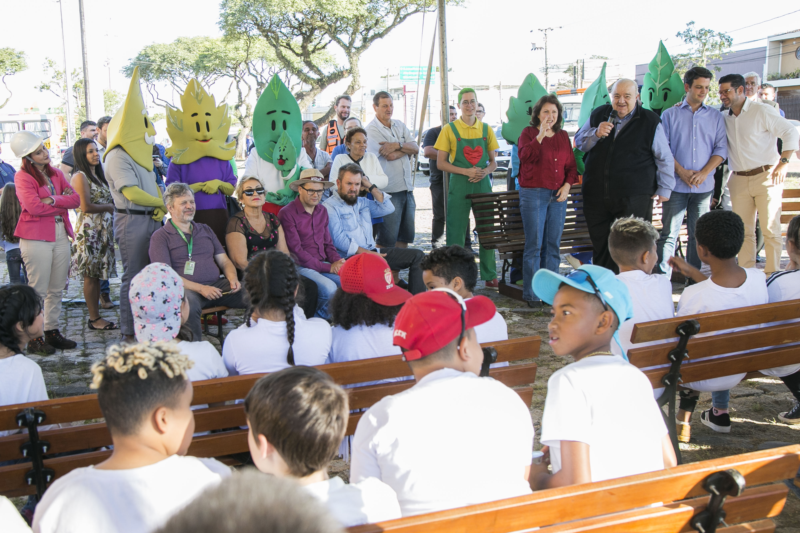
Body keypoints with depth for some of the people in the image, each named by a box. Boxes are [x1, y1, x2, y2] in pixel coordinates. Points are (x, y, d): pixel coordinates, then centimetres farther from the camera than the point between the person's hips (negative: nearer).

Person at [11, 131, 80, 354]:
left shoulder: (56, 174, 14)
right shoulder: (23, 177, -4)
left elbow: (76, 199, 3)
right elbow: (34, 206, -18)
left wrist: (53, 199, -13)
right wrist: (63, 204, -7)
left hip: (60, 235, 6)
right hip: (36, 237, -6)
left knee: (57, 289, 10)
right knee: (38, 290, -4)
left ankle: (52, 331, 20)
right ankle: (34, 338, 2)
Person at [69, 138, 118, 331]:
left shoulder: (98, 175, 17)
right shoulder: (80, 177, -9)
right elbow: (86, 207, -16)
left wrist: (111, 207, 0)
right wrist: (109, 207, -6)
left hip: (103, 230, 8)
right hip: (89, 230, -8)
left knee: (97, 275, 8)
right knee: (90, 276, -3)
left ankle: (96, 317, 11)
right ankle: (94, 319, 1)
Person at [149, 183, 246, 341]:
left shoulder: (205, 230, 25)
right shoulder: (160, 237, 6)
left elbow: (224, 261, 23)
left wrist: (233, 278, -2)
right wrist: (200, 288, -17)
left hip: (216, 285, 5)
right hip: (187, 288, -5)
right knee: (188, 304, -41)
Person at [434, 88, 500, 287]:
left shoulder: (486, 129, 10)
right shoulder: (449, 130, 0)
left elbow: (493, 162, 14)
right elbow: (441, 163, -3)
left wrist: (485, 171, -9)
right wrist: (466, 171, -14)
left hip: (483, 184, 3)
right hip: (459, 186, -3)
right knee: (456, 231, -2)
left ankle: (490, 276, 15)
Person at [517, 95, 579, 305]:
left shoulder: (563, 136, 14)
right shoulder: (529, 133, 1)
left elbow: (571, 165, 15)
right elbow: (525, 156, -18)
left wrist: (568, 184, -2)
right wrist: (541, 134, -25)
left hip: (558, 195, 5)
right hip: (533, 194, -5)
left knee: (553, 245, 7)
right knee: (534, 244, -6)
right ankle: (531, 294, -1)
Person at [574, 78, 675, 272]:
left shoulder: (650, 121, -1)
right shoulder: (598, 115, 10)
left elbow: (664, 158, 6)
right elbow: (579, 143, 13)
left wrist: (664, 189, 7)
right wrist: (596, 134, -7)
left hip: (634, 198, -4)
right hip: (596, 195, 4)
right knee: (600, 245, 10)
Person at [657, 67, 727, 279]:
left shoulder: (715, 117, 11)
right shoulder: (670, 115, 6)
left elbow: (721, 149, 5)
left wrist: (703, 173, -9)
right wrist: (681, 171, -11)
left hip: (704, 186, 2)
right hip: (676, 184, -2)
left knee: (698, 234, 6)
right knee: (669, 233, -4)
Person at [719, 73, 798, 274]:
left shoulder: (761, 111, -5)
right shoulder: (724, 118, 10)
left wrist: (783, 163, -11)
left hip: (765, 177, -5)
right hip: (738, 181, 5)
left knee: (770, 230, -4)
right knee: (744, 231, 6)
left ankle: (772, 275, 3)